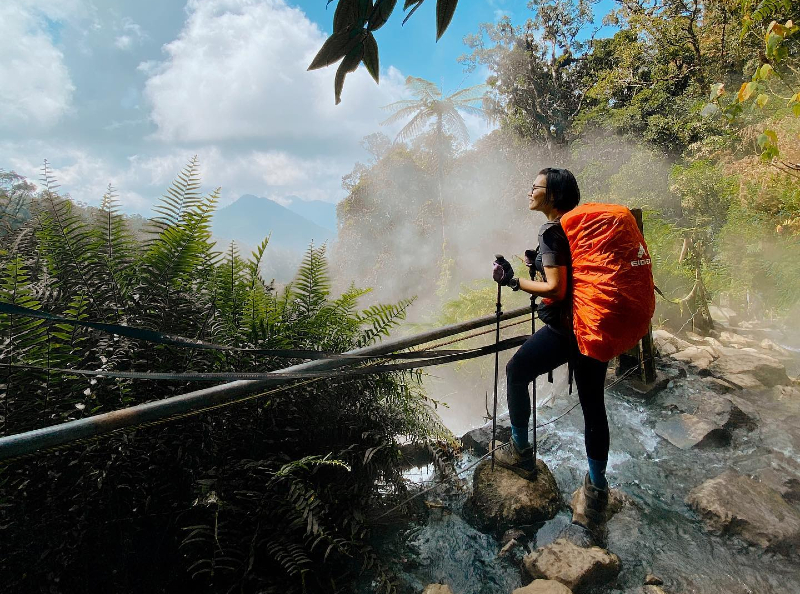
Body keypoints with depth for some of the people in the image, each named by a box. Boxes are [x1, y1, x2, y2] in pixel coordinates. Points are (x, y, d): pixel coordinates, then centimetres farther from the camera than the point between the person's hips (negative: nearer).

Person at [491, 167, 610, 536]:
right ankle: (596, 489, 23)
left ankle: (521, 453, 23)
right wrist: (541, 264, 18)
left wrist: (513, 281, -10)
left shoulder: (551, 233, -14)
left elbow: (555, 290, -19)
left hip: (565, 328, -8)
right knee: (593, 406, 12)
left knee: (516, 372, 11)